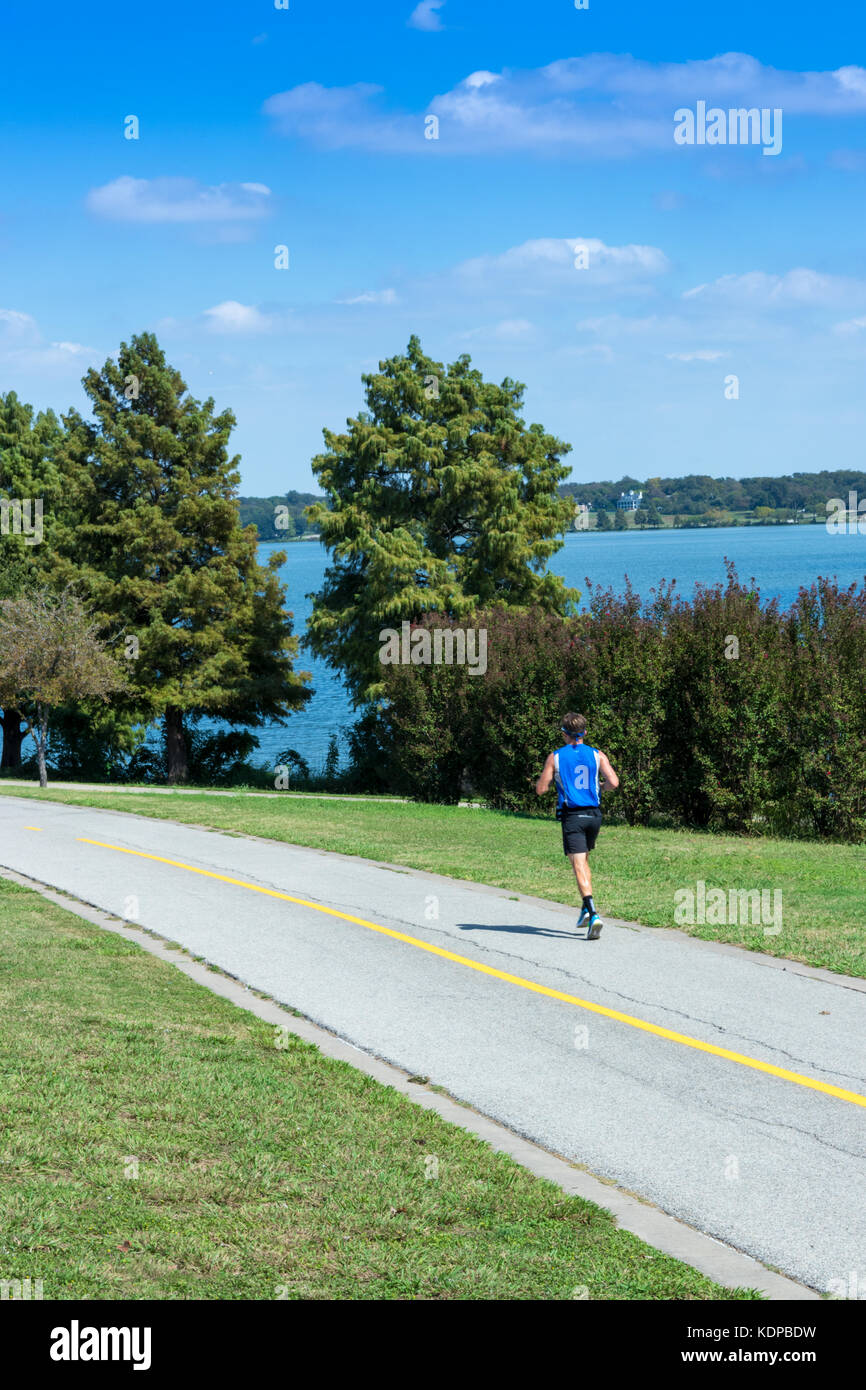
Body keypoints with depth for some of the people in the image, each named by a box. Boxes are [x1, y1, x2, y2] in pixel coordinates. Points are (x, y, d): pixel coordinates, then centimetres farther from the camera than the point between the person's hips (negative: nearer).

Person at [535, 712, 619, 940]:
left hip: (571, 816, -3)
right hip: (594, 814, 3)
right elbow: (614, 782, -7)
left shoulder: (555, 757, -1)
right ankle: (586, 910, 20)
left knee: (579, 866, -9)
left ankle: (593, 915, -26)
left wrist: (546, 781, 22)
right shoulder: (596, 755, 3)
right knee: (583, 860, 24)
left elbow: (541, 789, 0)